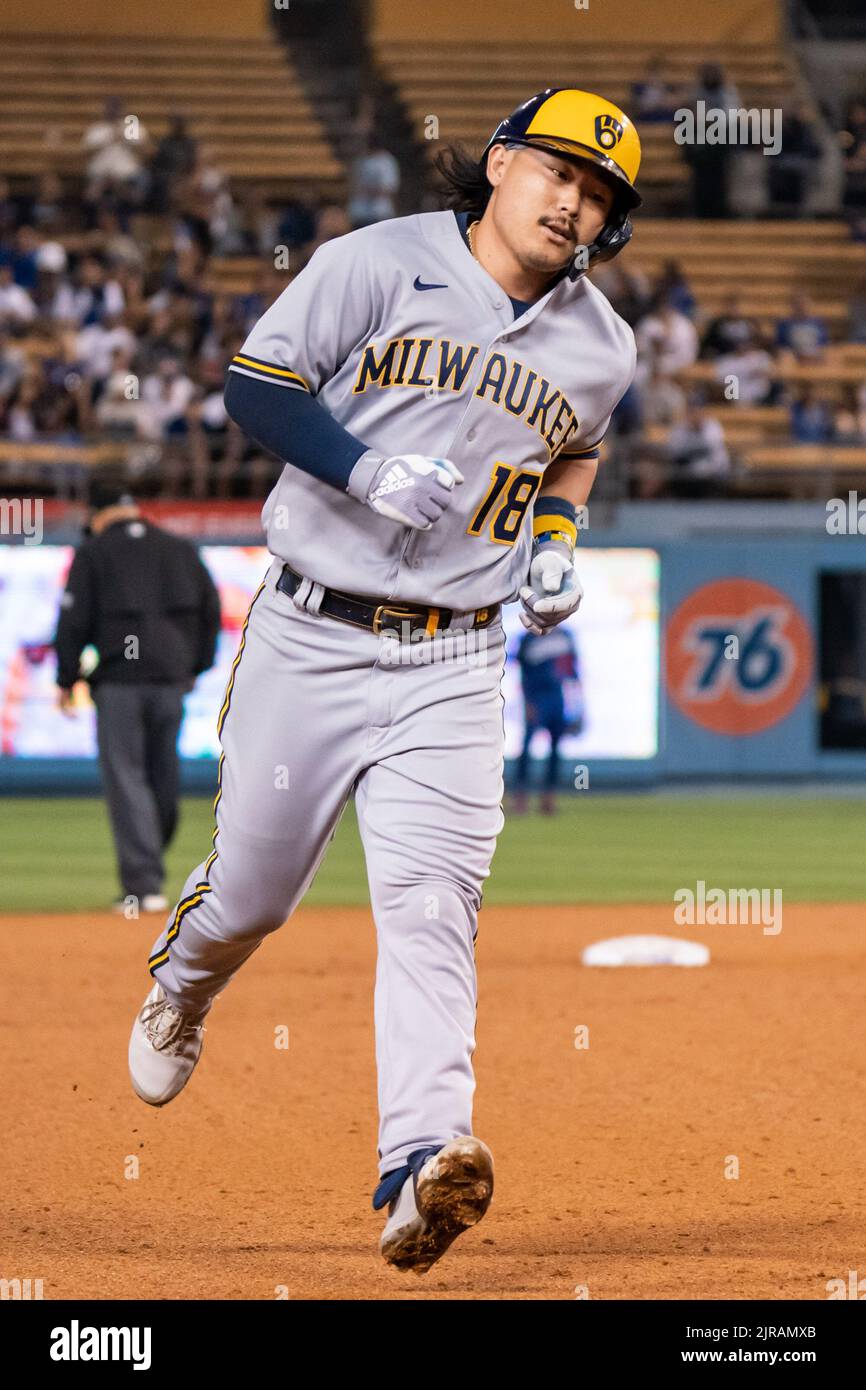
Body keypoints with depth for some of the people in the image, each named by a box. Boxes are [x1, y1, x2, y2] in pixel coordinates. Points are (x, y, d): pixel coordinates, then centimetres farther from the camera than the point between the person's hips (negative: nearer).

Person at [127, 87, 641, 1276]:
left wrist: (557, 541, 10)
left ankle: (421, 1166, -27)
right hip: (308, 641, -1)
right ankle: (181, 981, 47)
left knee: (431, 905, -16)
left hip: (449, 669, 2)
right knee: (252, 891, 9)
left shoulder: (600, 348, 8)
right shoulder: (378, 266, -5)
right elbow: (255, 386, -8)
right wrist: (368, 469, -22)